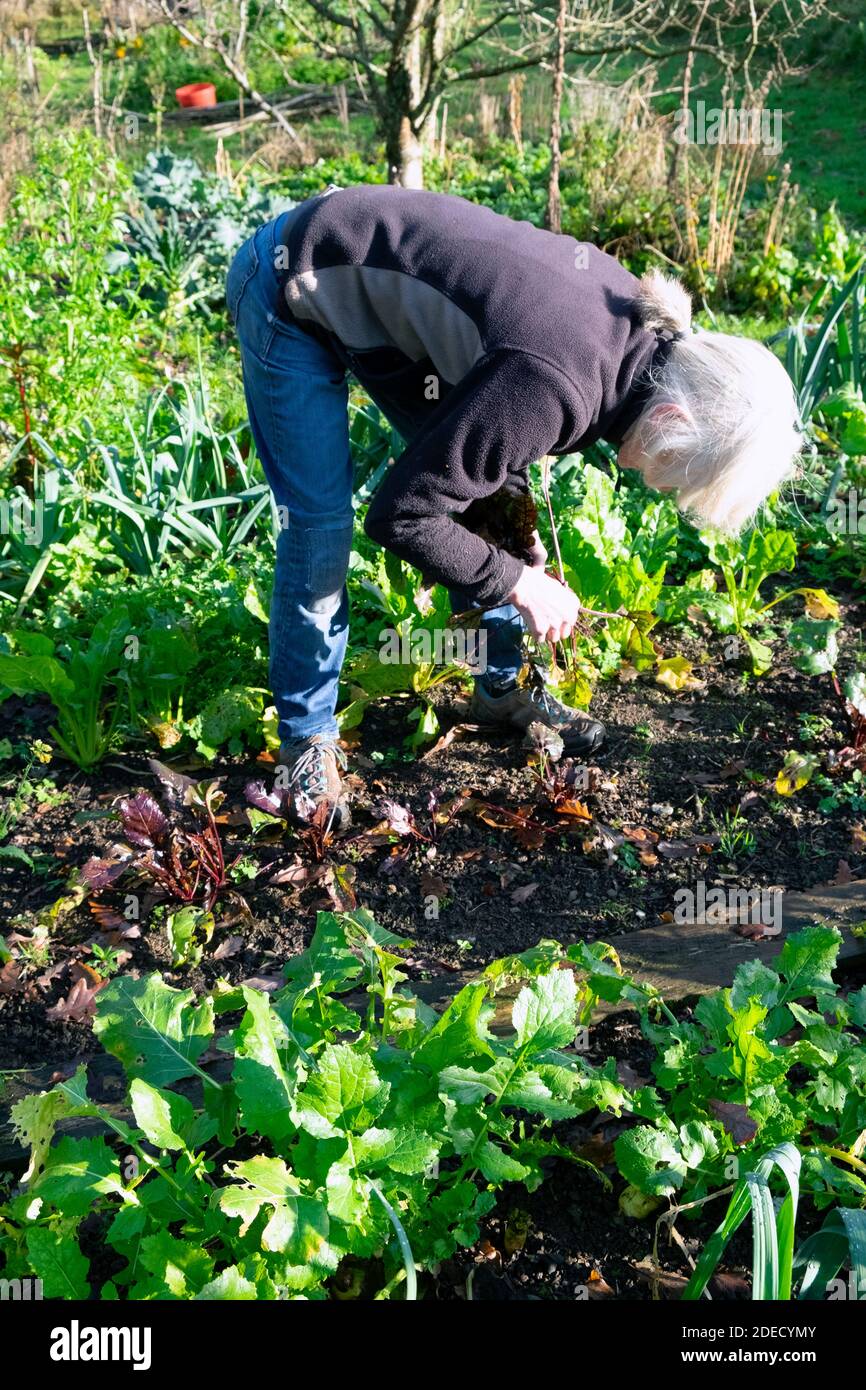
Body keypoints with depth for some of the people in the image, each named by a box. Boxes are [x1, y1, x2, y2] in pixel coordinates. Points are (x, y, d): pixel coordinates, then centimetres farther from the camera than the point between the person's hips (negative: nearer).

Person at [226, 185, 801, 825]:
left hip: (381, 282, 8)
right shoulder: (554, 387, -36)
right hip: (295, 293, -8)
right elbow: (400, 515, -27)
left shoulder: (645, 321, -10)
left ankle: (503, 690, 25)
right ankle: (307, 737, 11)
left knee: (492, 497, 8)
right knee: (320, 527, -9)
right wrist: (516, 582, -18)